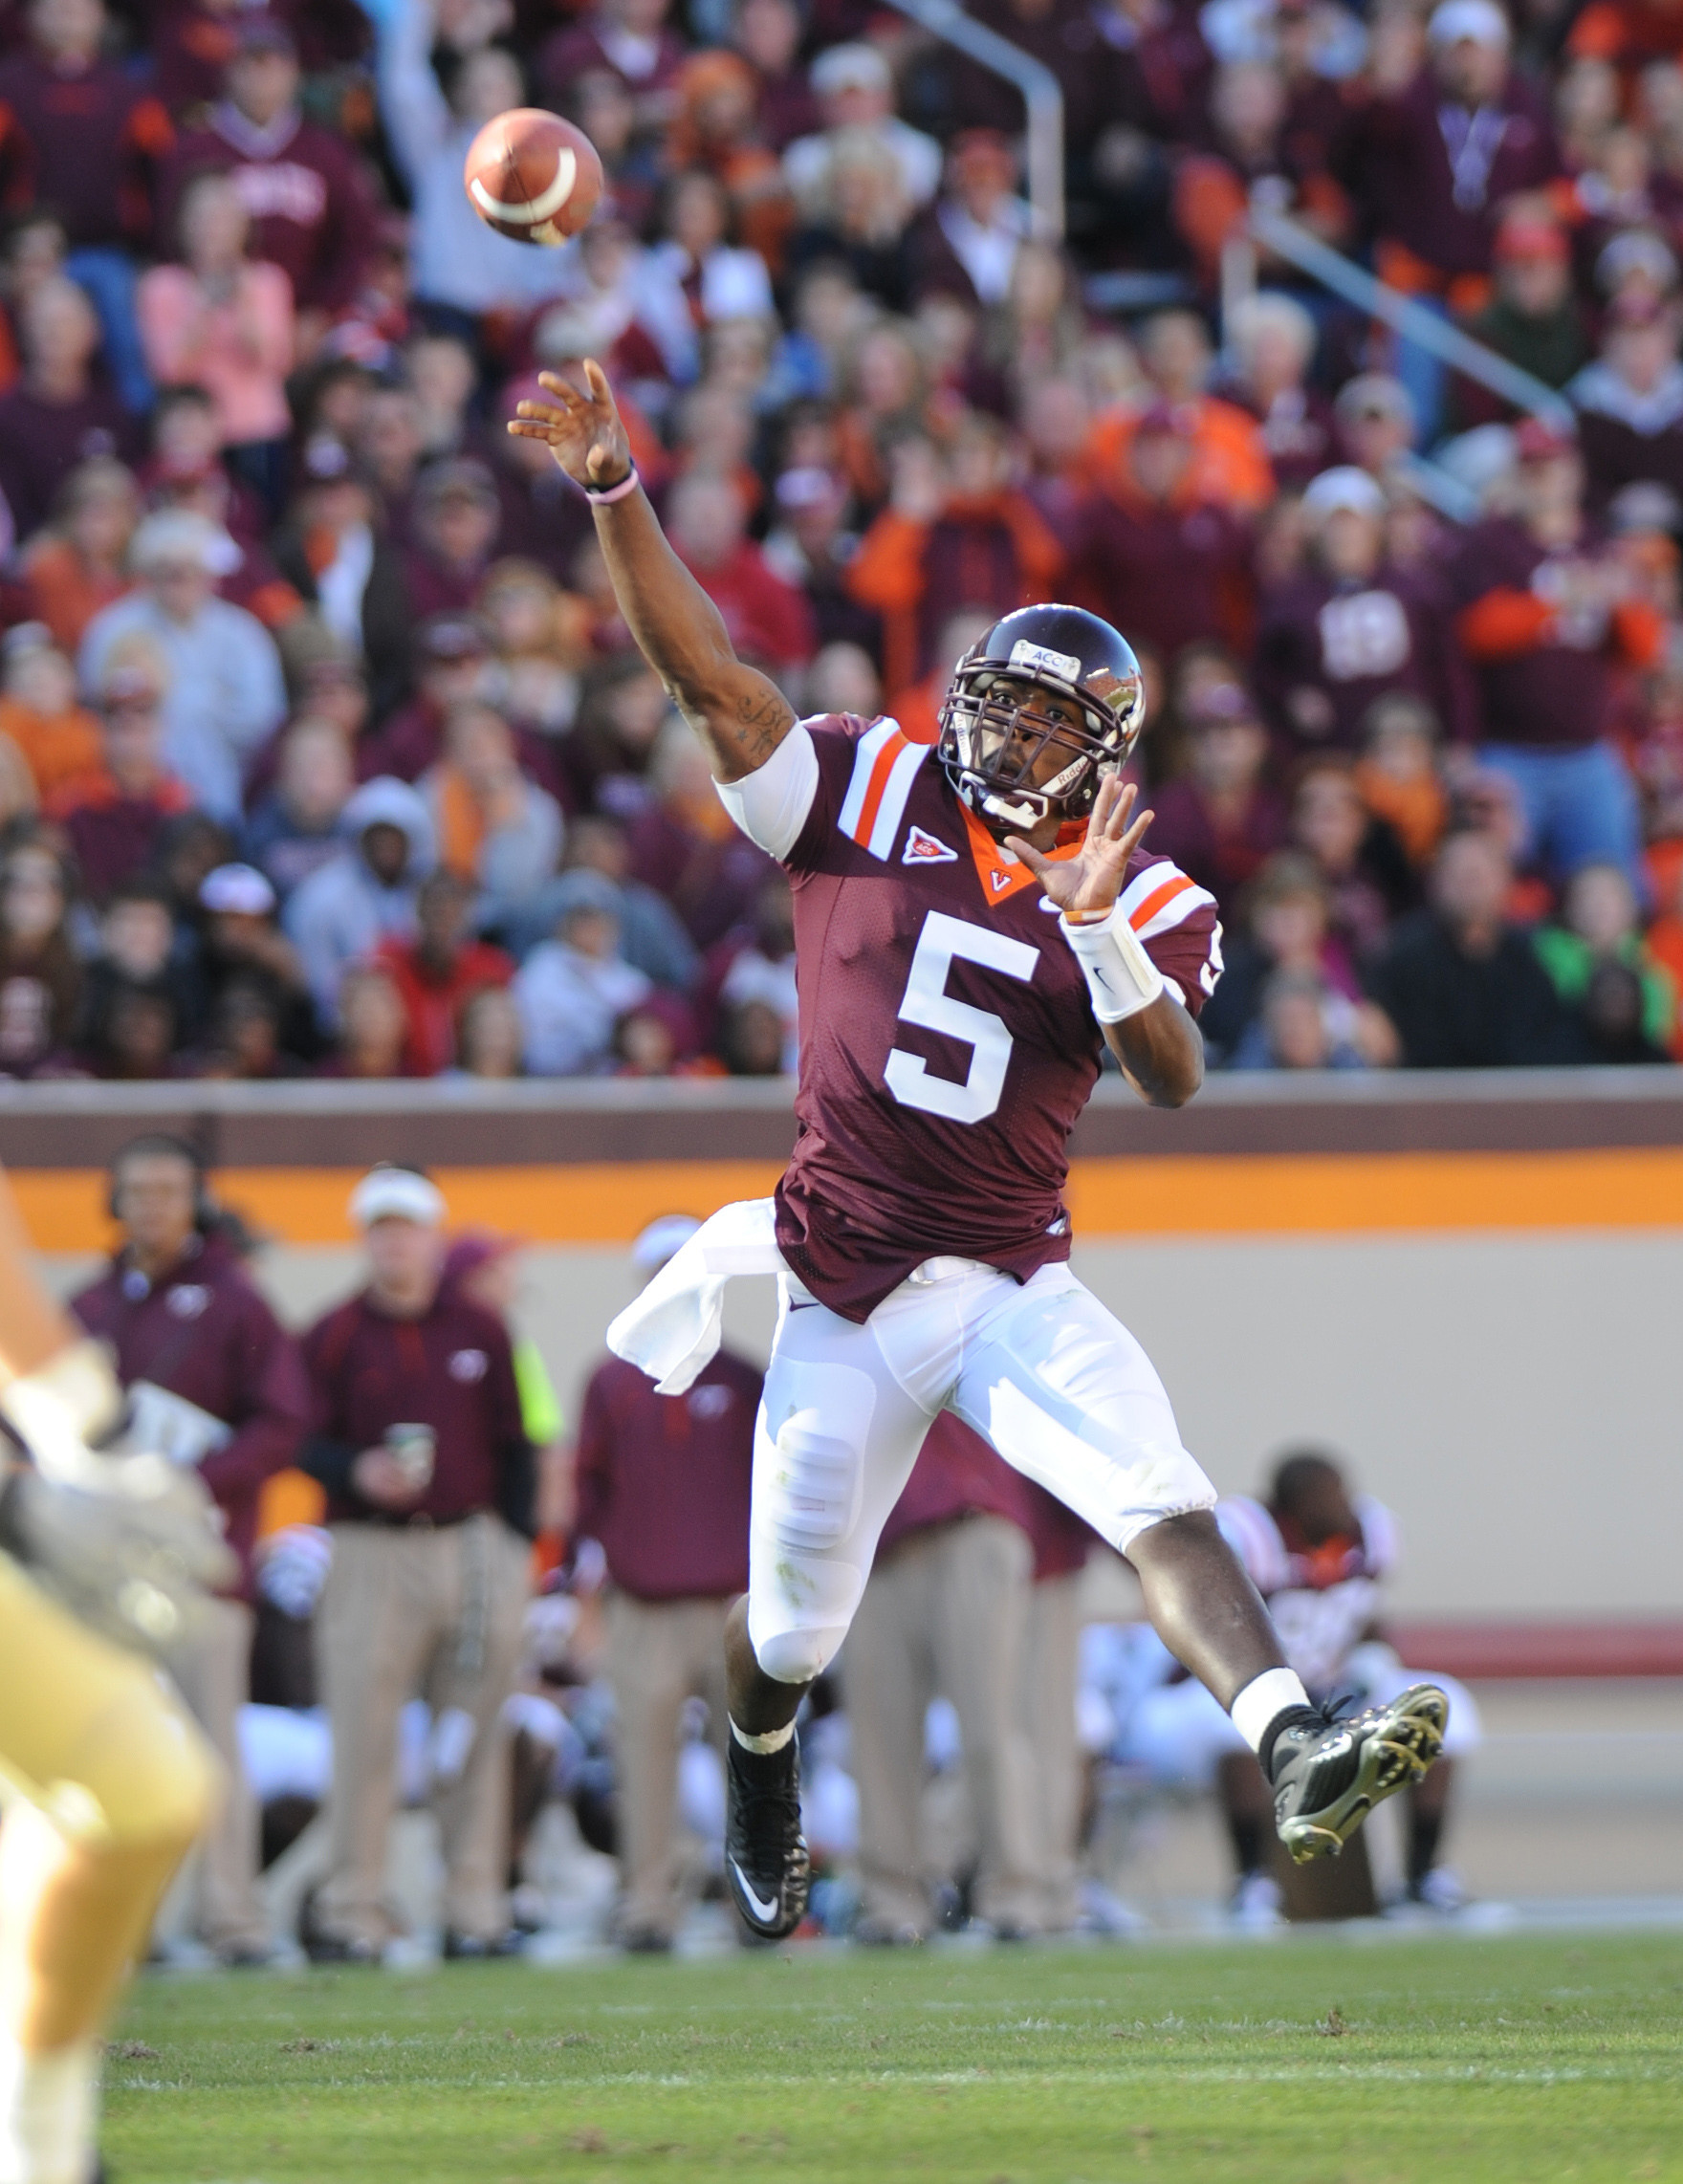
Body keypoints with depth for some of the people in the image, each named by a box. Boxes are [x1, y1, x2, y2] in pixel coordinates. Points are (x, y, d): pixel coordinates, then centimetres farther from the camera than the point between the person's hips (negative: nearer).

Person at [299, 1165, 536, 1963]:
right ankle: (349, 1914, -5)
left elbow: (514, 1446, 13)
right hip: (370, 1557, -2)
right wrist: (355, 1472, -19)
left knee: (475, 1739, 3)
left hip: (473, 1548, 2)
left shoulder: (481, 1331, 10)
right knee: (362, 1738, -8)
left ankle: (475, 1912, 8)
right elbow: (302, 1443, 2)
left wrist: (515, 1546, 5)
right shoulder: (333, 1338, 3)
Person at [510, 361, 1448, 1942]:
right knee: (795, 1617, 13)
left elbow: (1173, 1082, -14)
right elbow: (704, 671, -8)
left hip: (1016, 1282, 0)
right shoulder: (866, 797, 0)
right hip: (843, 1296, 0)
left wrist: (1097, 933, -30)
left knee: (1163, 1507, -24)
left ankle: (1296, 1755, -40)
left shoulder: (1143, 902, 1)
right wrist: (612, 494, -20)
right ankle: (759, 1784, 45)